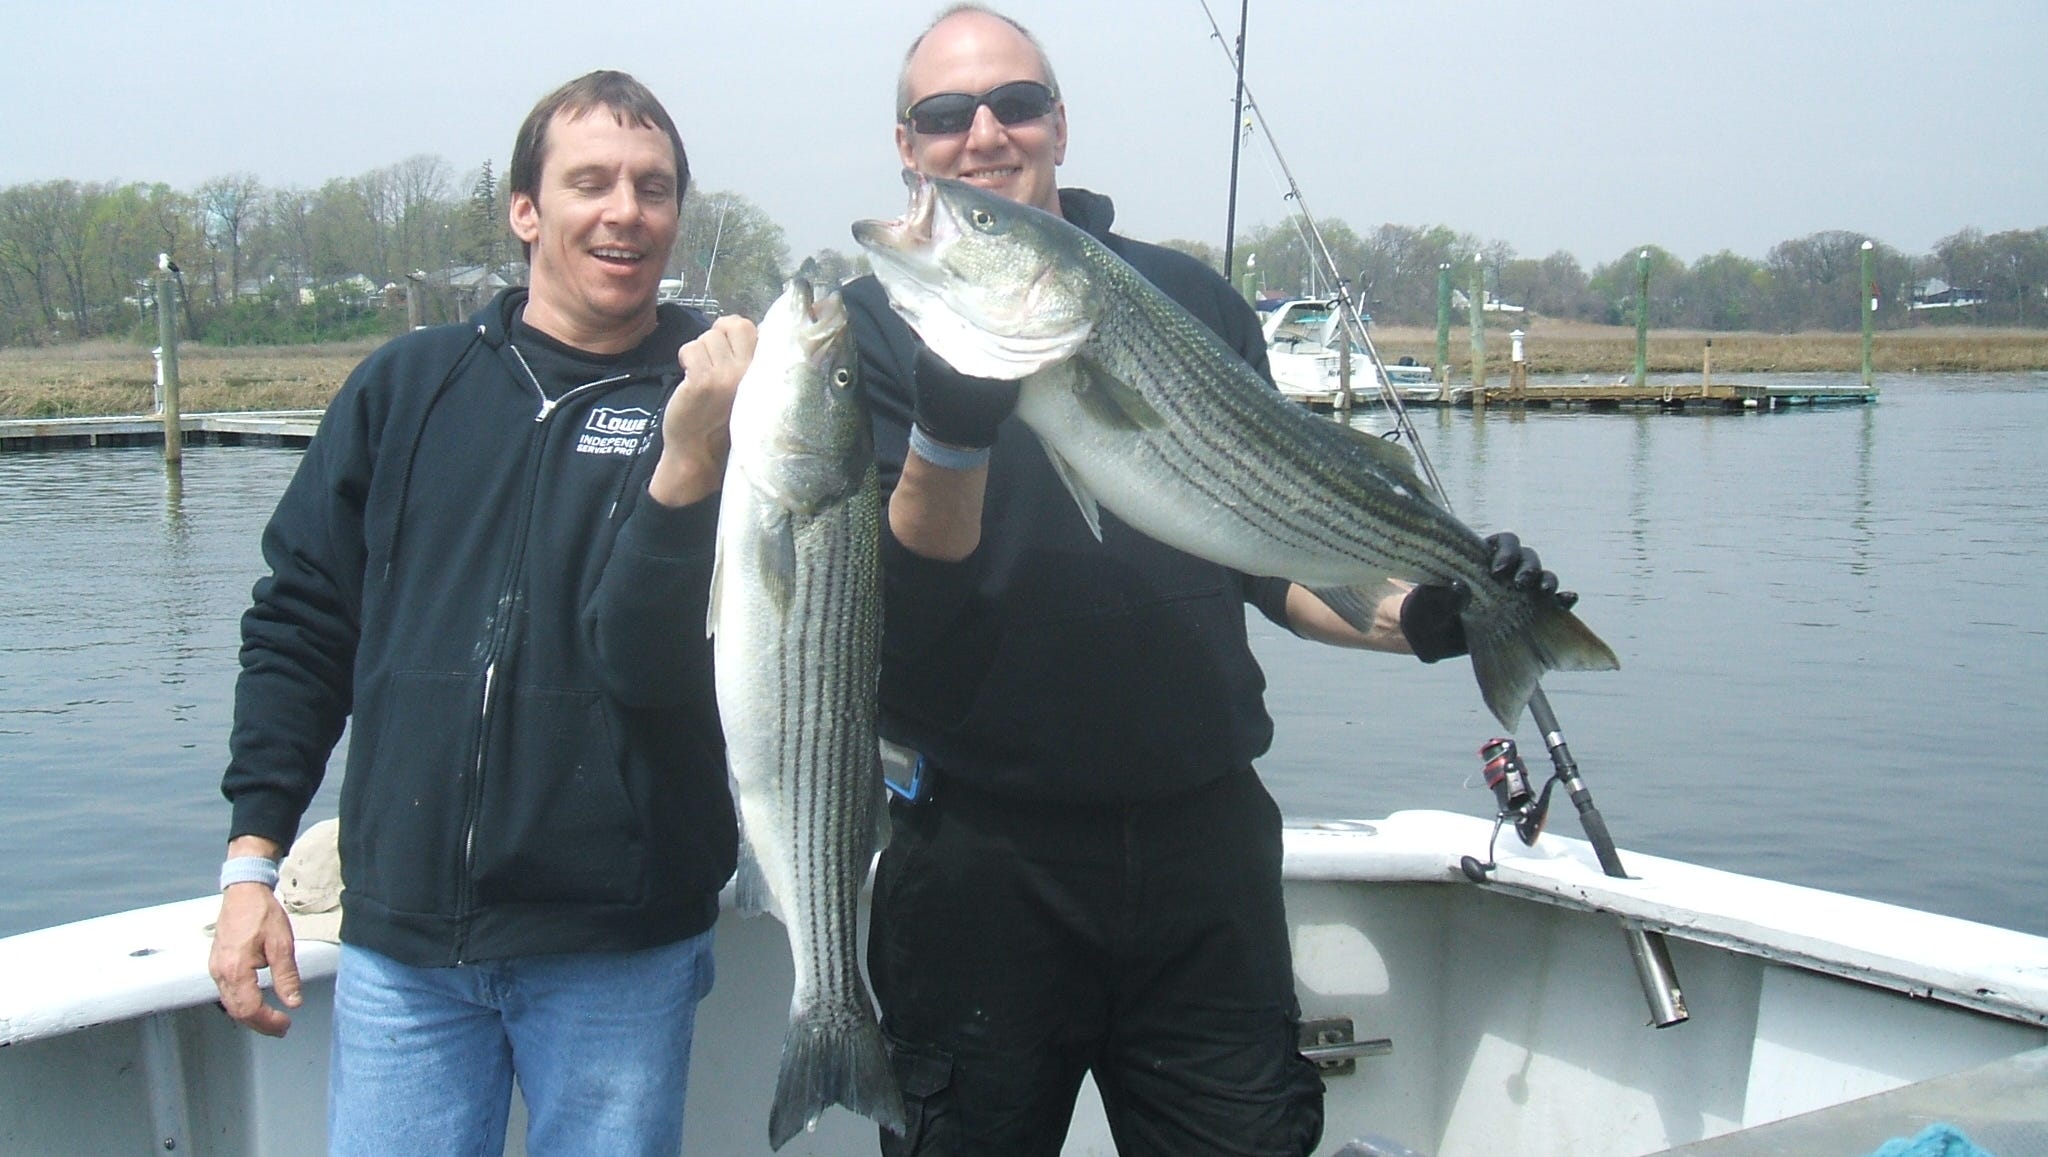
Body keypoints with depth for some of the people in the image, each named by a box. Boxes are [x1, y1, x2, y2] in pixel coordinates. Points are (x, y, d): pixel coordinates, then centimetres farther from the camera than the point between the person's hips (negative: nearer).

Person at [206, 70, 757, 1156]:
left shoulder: (709, 405, -1)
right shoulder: (408, 385, 6)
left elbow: (647, 664, -12)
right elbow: (299, 624, 8)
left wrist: (691, 458, -26)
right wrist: (250, 859, 2)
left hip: (617, 952, -1)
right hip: (398, 940, 2)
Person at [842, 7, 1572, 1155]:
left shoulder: (1191, 300, 8)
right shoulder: (877, 327, -1)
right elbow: (894, 606, -13)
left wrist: (1413, 616, -3)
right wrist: (951, 435, -30)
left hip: (1202, 840, 3)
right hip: (983, 861, -2)